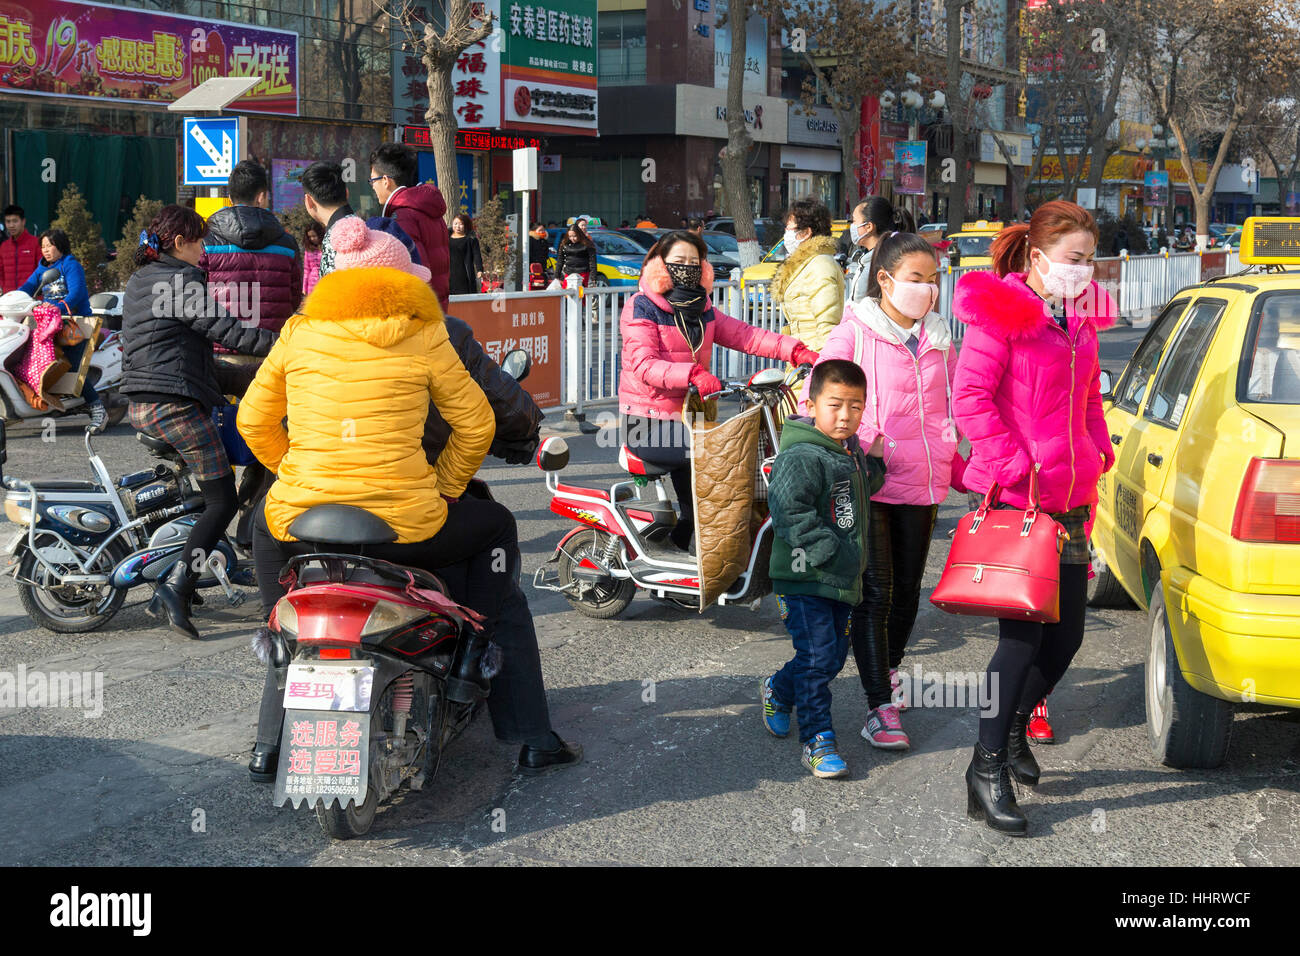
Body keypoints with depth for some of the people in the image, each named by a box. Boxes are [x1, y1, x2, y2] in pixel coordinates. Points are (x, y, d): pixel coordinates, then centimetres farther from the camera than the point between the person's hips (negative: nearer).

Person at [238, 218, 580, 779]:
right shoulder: (422, 338, 2)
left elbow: (254, 422, 16)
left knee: (265, 529, 39)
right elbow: (476, 424, 5)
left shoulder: (299, 334, 9)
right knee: (496, 527, 26)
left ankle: (270, 744, 37)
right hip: (404, 526, -3)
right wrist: (444, 489, 18)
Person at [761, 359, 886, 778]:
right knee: (816, 657, -9)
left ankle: (778, 691, 41)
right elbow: (789, 512, -25)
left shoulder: (852, 451, 11)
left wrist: (875, 463, 9)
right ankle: (818, 740, 2)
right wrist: (829, 551, -26)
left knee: (834, 655, 16)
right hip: (805, 578, -9)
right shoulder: (801, 457, -17)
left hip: (842, 581, 9)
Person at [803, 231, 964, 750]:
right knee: (875, 592, -6)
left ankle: (888, 669, 39)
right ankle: (879, 708, -5)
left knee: (907, 588, 15)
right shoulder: (854, 333, -5)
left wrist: (955, 468, 15)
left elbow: (951, 409, 20)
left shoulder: (939, 339, 13)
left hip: (922, 483, 6)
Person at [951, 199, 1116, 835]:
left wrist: (1097, 457, 12)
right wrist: (1014, 467, -18)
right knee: (1025, 631, -9)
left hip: (1068, 498, 8)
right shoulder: (1001, 312, -9)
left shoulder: (1079, 319, 15)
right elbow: (969, 399, -16)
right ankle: (988, 770, 2)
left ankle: (1014, 730, 34)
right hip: (1011, 497, -8)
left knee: (1066, 632, 10)